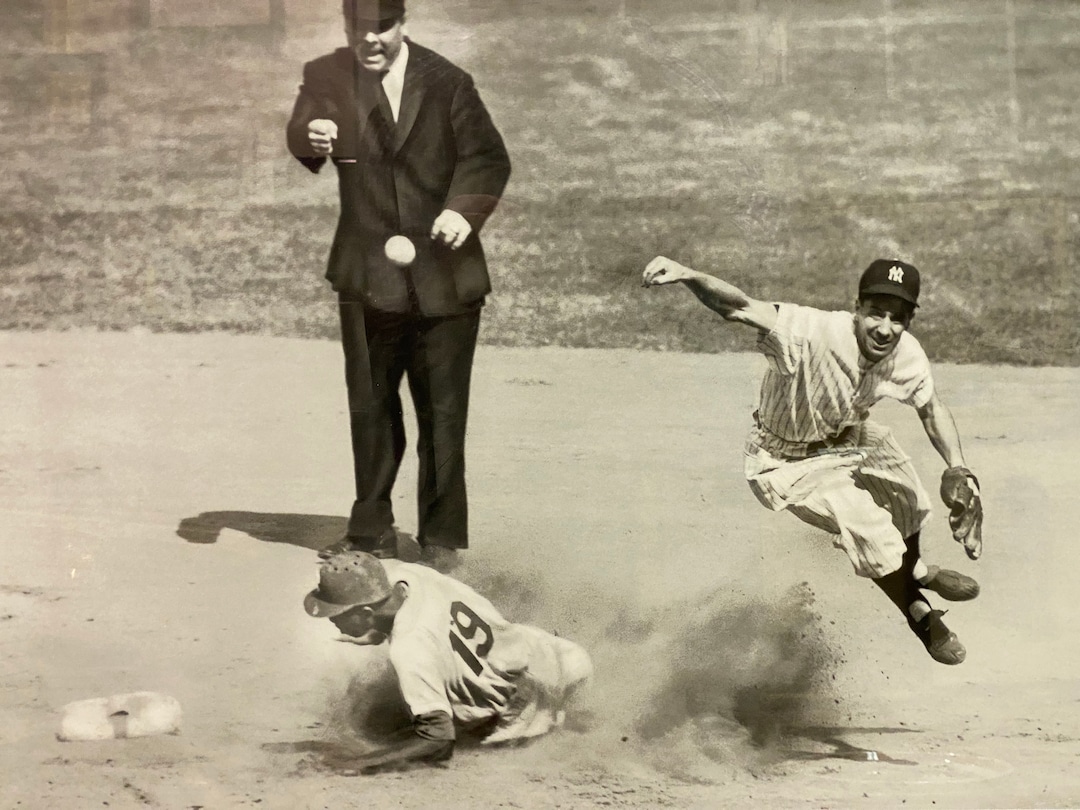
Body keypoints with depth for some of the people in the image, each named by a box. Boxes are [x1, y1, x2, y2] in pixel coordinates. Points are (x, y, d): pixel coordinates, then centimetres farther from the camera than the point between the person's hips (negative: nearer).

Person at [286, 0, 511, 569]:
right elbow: (300, 134, -16)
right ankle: (371, 531, 20)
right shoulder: (326, 78, 0)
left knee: (443, 410, 2)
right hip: (369, 276, 2)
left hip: (443, 276, -2)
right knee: (369, 407, 8)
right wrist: (312, 138, -41)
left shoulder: (446, 83, -4)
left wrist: (464, 209, -25)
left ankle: (442, 536, 12)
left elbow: (487, 156, -6)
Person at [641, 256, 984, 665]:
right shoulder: (811, 334, -41)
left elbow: (932, 408, 0)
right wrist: (688, 276, -75)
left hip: (843, 438, 7)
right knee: (868, 525, -17)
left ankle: (914, 570, 58)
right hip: (787, 462, -7)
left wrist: (957, 467, -15)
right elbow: (740, 307, -56)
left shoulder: (906, 355, -21)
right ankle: (919, 613, 13)